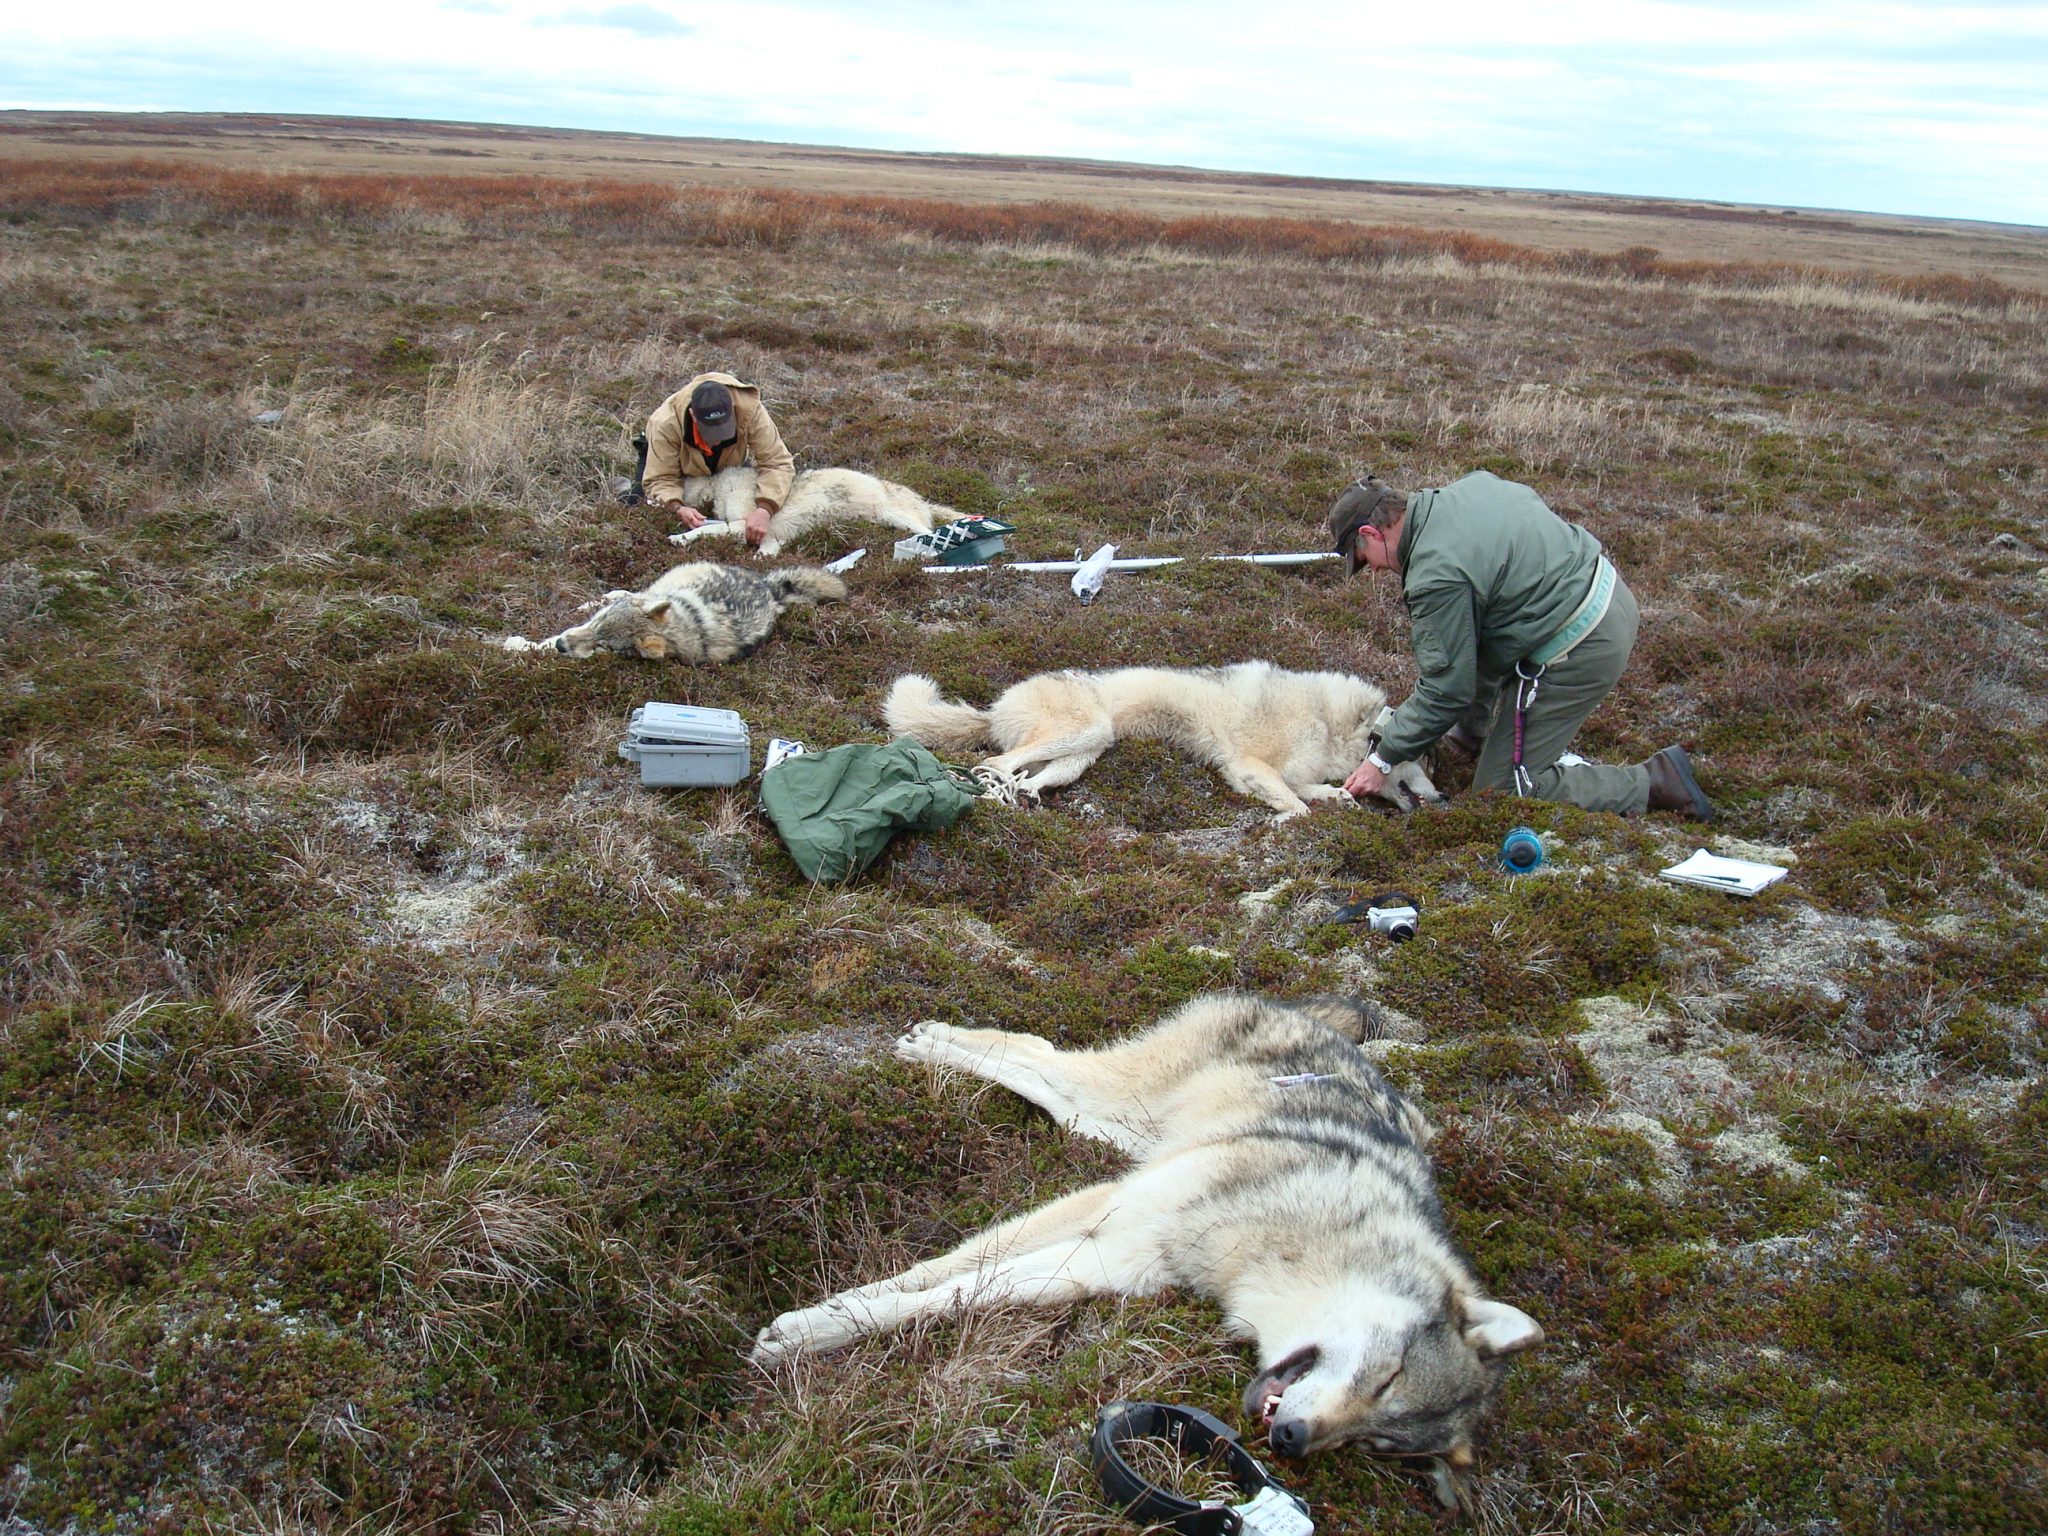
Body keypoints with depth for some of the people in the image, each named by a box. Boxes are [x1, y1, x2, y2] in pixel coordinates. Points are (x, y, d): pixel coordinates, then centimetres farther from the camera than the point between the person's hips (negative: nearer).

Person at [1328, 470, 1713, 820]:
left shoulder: (1436, 575, -20)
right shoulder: (1470, 485, 4)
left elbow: (1447, 691, -16)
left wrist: (1383, 760, -5)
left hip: (1580, 653, -10)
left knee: (1503, 790, 1)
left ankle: (1655, 782, 1)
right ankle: (1472, 731, 45)